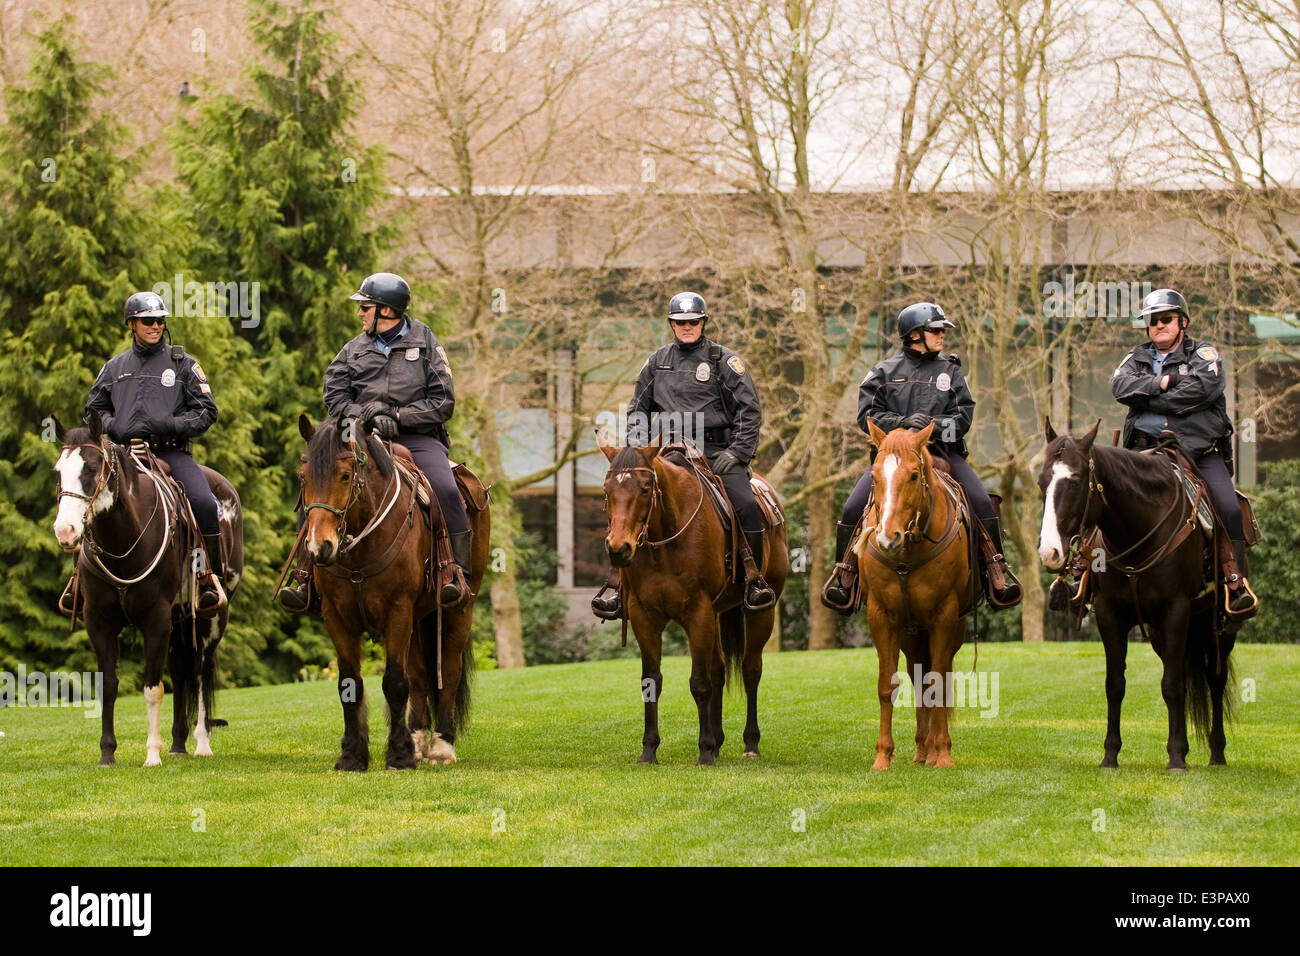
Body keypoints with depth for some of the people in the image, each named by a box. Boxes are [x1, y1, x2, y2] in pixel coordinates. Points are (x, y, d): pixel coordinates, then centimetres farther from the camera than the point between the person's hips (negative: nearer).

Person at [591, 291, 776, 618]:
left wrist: (737, 452, -8)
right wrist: (638, 444, 5)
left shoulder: (724, 361, 5)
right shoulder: (658, 361, 14)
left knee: (747, 505, -24)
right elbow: (637, 407, 22)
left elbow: (750, 410, 3)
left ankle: (754, 581, -8)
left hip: (715, 452, -2)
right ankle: (615, 586, -12)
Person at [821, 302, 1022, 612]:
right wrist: (902, 423, -16)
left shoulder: (951, 373, 13)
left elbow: (963, 417, 3)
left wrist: (934, 426, -16)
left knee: (982, 503, -21)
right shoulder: (885, 372, 10)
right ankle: (844, 574, 0)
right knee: (853, 508, -17)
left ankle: (998, 572, -10)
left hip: (941, 452, 0)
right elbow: (867, 415, 1)